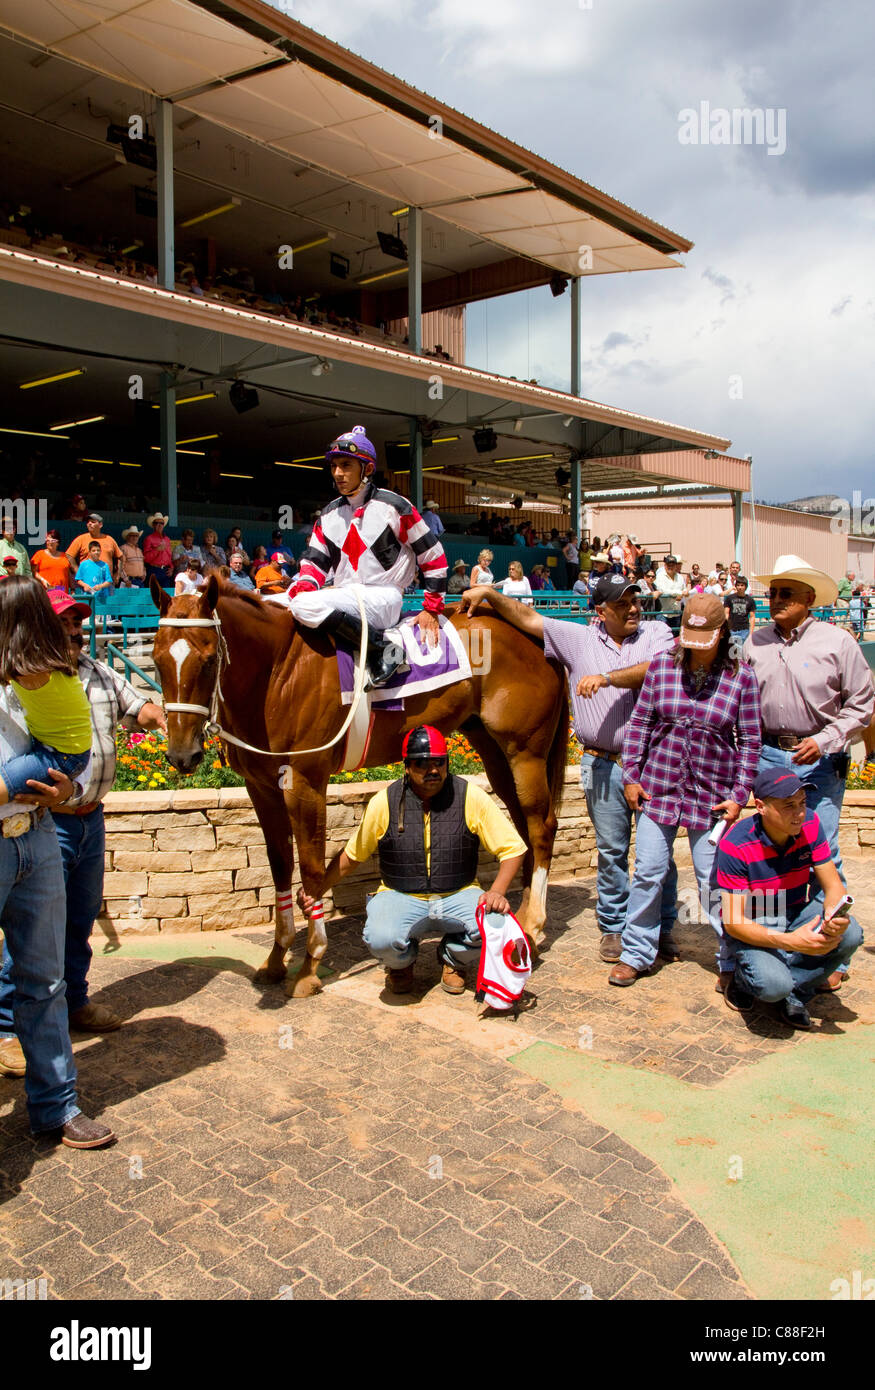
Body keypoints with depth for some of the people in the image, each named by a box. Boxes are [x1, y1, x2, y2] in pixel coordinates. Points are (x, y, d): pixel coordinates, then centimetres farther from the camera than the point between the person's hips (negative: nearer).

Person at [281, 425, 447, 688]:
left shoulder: (393, 506, -2)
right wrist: (302, 587, -9)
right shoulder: (329, 514, 15)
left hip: (383, 597, -7)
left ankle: (382, 649, -23)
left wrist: (432, 609, -4)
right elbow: (314, 561, 14)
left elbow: (433, 557, -1)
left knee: (306, 606, -31)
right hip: (343, 596, 7)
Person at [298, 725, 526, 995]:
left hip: (458, 895, 1)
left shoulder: (471, 797, -6)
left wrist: (497, 892, -19)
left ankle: (453, 960, 8)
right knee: (381, 939, -34)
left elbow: (513, 849, -3)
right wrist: (316, 891, -2)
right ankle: (401, 962, 9)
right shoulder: (384, 803, -4)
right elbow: (350, 856, 8)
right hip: (401, 897, -1)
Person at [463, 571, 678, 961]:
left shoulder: (656, 633, 4)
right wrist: (489, 594, 4)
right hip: (604, 764, 1)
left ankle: (661, 928, 22)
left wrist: (606, 677, -23)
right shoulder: (579, 638, 8)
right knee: (611, 850, 8)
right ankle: (612, 927, 22)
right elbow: (528, 619, 9)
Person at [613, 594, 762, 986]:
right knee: (647, 873, 6)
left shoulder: (741, 676, -4)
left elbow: (749, 740, 0)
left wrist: (739, 795, -5)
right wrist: (631, 775, 1)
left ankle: (733, 961, 22)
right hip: (658, 787, 2)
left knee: (713, 882, 4)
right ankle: (635, 954, 21)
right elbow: (639, 722, 5)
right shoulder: (662, 665, 0)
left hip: (712, 795, -1)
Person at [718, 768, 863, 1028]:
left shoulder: (810, 824, -11)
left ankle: (793, 994, -3)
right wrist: (790, 941, -38)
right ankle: (744, 980, 7)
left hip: (797, 913, 5)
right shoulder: (735, 846, -26)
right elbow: (733, 920, -24)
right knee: (774, 985, -32)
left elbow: (833, 885, -6)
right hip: (753, 925, -5)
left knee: (850, 934, -25)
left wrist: (836, 917, -31)